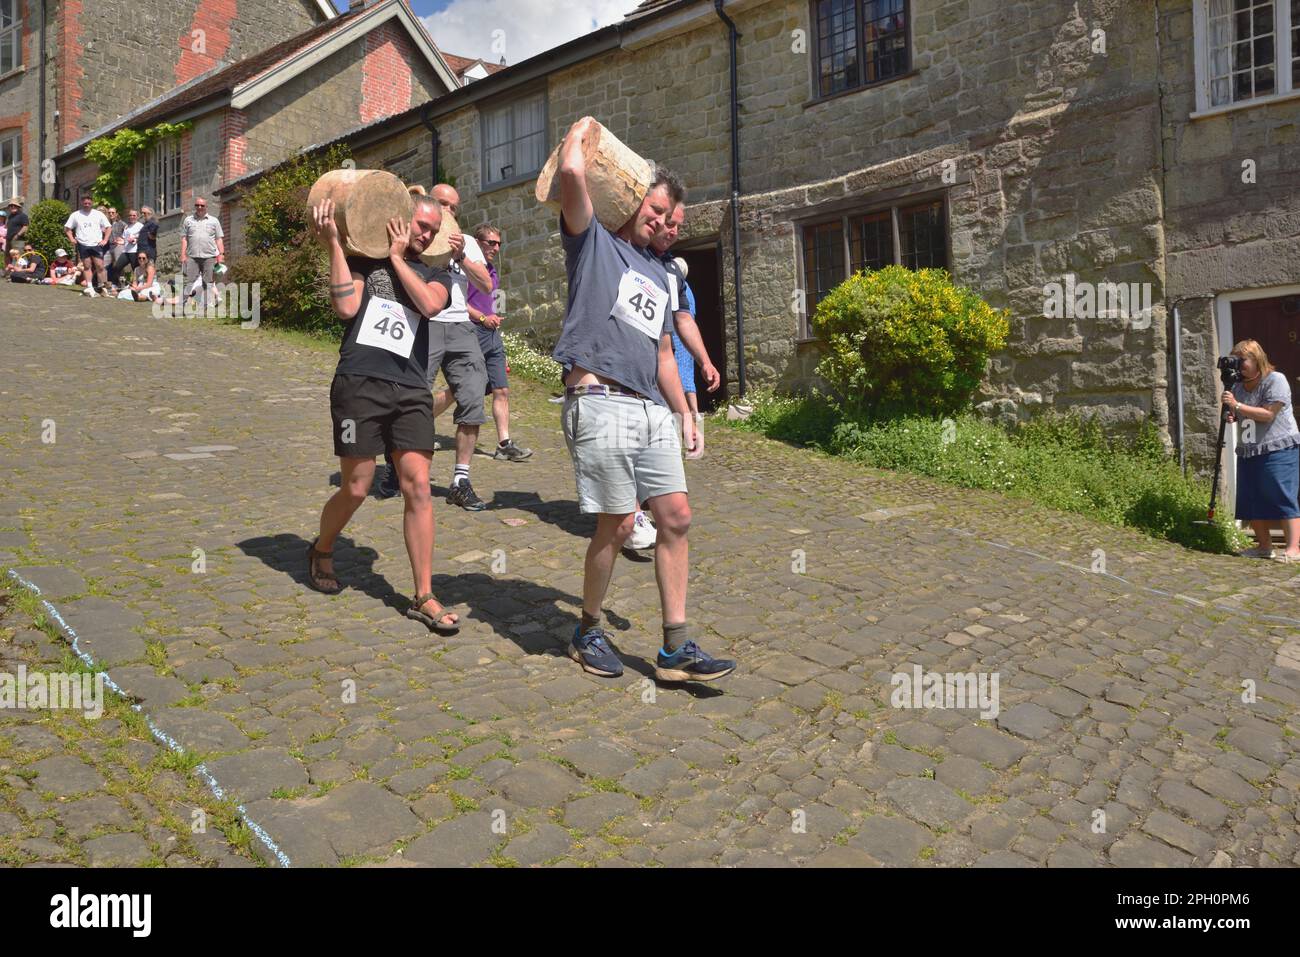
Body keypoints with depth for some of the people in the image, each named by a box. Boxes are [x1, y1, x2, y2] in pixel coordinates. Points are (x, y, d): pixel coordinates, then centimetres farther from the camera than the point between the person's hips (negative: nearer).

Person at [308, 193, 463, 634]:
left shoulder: (435, 274, 19)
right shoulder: (364, 258, 12)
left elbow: (430, 304, -5)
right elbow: (347, 307, -6)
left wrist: (397, 256, 3)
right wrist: (333, 243, -5)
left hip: (411, 391, 2)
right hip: (360, 383, -2)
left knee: (418, 487, -6)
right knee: (355, 489, 2)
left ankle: (424, 598, 0)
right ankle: (321, 551, 35)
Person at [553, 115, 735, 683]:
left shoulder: (657, 273, 27)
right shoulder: (592, 241, 7)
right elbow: (571, 173, -12)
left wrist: (684, 412, 20)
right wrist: (581, 130, 8)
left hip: (652, 409, 7)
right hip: (600, 403, -7)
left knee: (676, 516, 0)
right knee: (618, 524, -6)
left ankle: (677, 650, 7)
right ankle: (588, 632, 16)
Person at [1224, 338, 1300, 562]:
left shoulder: (1276, 380, -8)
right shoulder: (1238, 386, 15)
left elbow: (1268, 414, -17)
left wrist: (1237, 405, -19)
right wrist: (1230, 416, 1)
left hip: (1279, 451, -7)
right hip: (1248, 452, 8)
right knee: (1252, 501, 5)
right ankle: (1264, 546, 14)